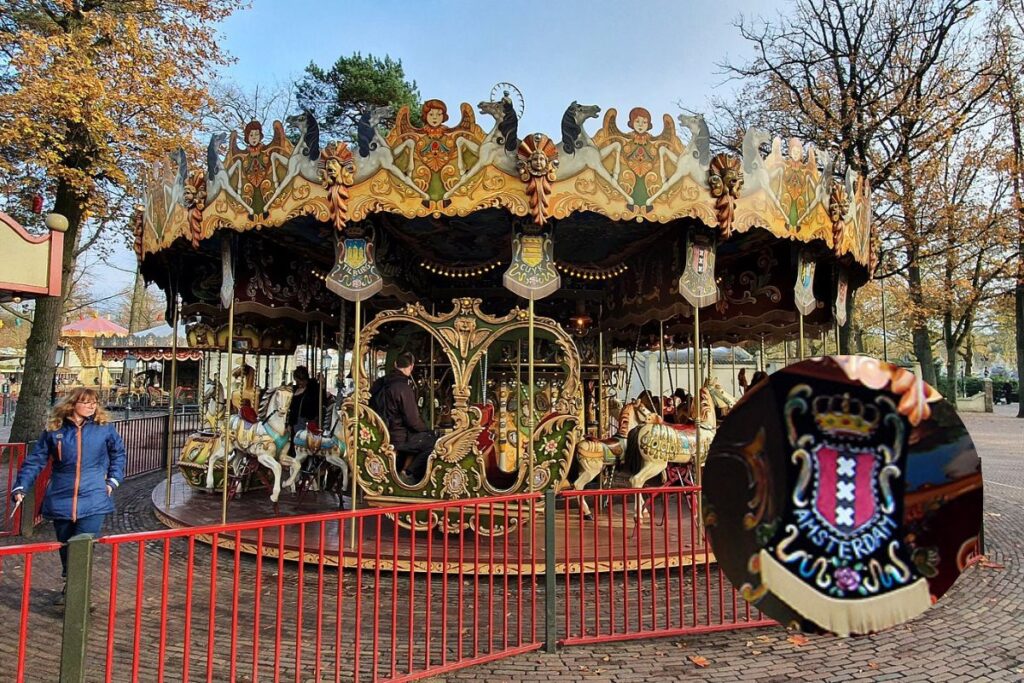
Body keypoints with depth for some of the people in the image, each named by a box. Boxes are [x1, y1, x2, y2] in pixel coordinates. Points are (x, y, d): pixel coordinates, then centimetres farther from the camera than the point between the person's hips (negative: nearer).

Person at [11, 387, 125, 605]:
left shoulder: (104, 428, -3)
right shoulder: (54, 430, -1)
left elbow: (118, 453, 11)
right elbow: (36, 460, 3)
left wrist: (113, 480, 5)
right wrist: (21, 486, -5)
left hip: (93, 501, -2)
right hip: (61, 500, 2)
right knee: (65, 548, 17)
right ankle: (72, 588, 37)